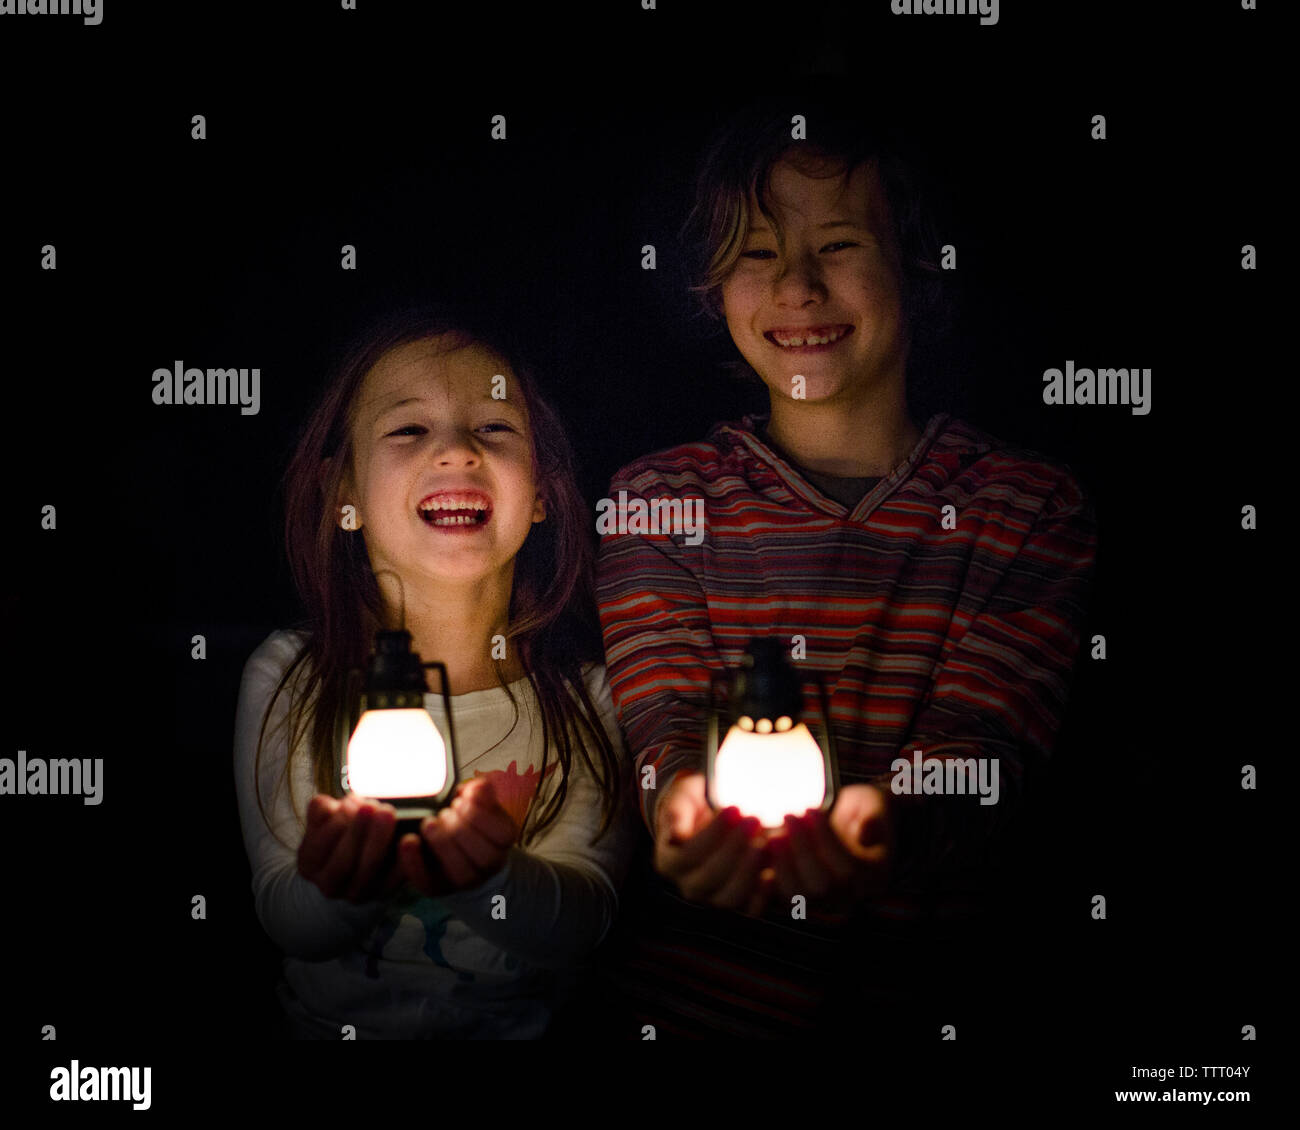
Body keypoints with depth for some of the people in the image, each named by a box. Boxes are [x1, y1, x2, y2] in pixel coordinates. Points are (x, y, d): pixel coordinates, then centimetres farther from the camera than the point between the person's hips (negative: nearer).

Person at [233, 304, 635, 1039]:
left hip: (530, 1030, -1)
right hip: (333, 1028, 1)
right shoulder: (287, 681, -2)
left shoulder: (589, 688, -3)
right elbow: (286, 923, -2)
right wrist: (341, 887, -22)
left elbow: (584, 924, -8)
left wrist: (490, 875, -27)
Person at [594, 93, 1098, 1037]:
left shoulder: (1033, 507, 6)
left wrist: (880, 815, -30)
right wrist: (682, 795, -27)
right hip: (707, 967, 2)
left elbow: (979, 742, -6)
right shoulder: (659, 496, 10)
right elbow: (664, 714, -2)